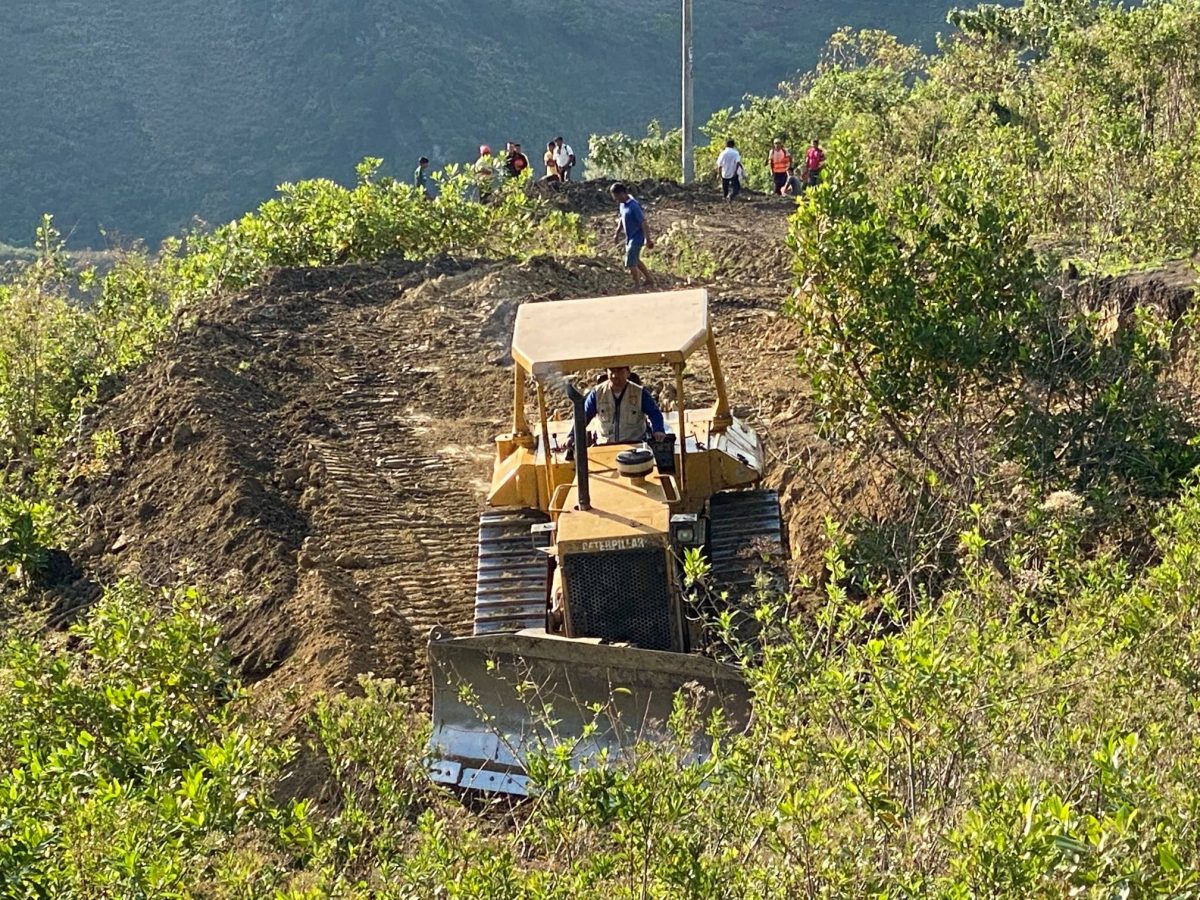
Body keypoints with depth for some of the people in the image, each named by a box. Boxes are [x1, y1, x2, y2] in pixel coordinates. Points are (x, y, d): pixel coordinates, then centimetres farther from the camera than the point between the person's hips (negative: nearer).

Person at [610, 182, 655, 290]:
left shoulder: (633, 206, -26)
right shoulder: (623, 204, 2)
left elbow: (643, 222, -24)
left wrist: (647, 239, -22)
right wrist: (617, 232, 19)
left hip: (637, 238, -10)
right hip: (629, 238, 10)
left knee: (630, 263, -5)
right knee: (635, 261, 22)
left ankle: (637, 286, 10)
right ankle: (649, 279, 37)